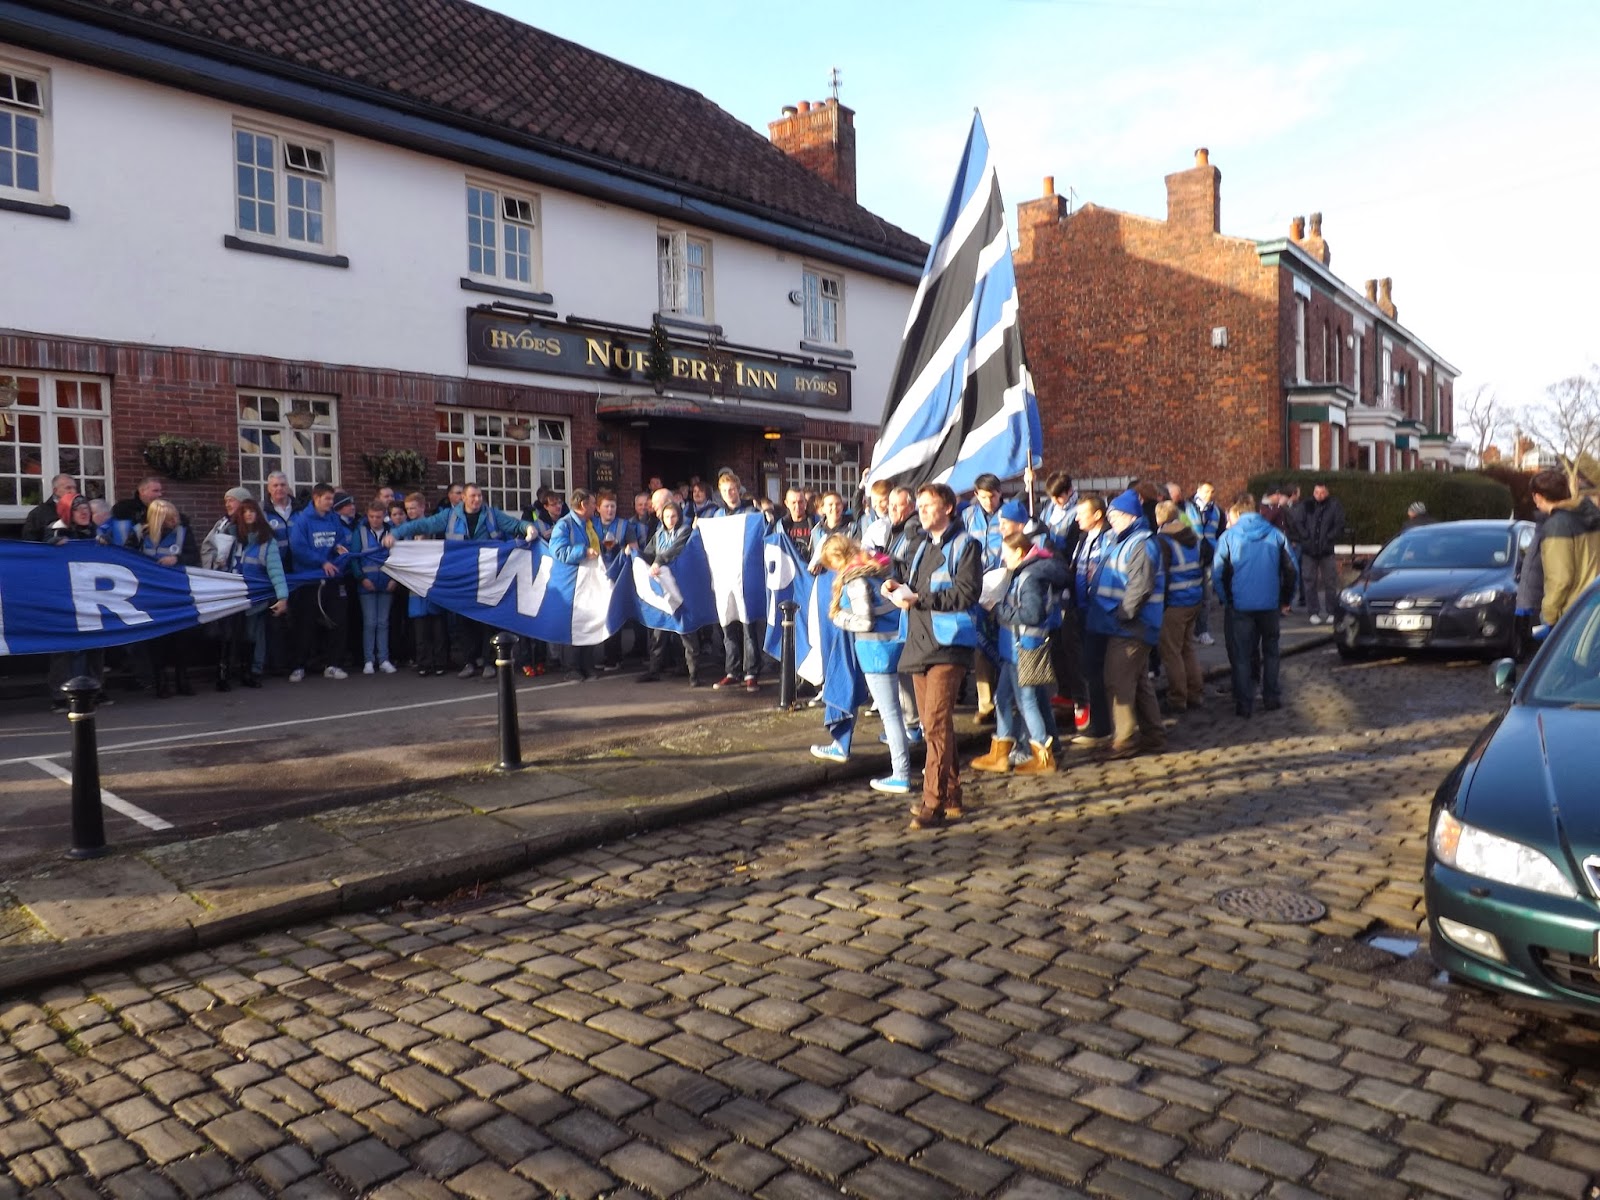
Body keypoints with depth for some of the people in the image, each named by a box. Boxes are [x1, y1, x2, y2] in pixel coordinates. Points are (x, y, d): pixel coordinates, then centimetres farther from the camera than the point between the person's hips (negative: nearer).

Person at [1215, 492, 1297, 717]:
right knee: (1270, 651, 18)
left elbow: (1219, 573, -6)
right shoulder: (1275, 534, 3)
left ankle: (1244, 704, 5)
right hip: (1270, 604, 2)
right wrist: (1286, 599, 12)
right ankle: (1271, 697, 21)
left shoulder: (1228, 536, -4)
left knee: (1243, 655, 5)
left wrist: (1227, 600, 6)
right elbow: (1290, 569, 3)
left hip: (1241, 604, -2)